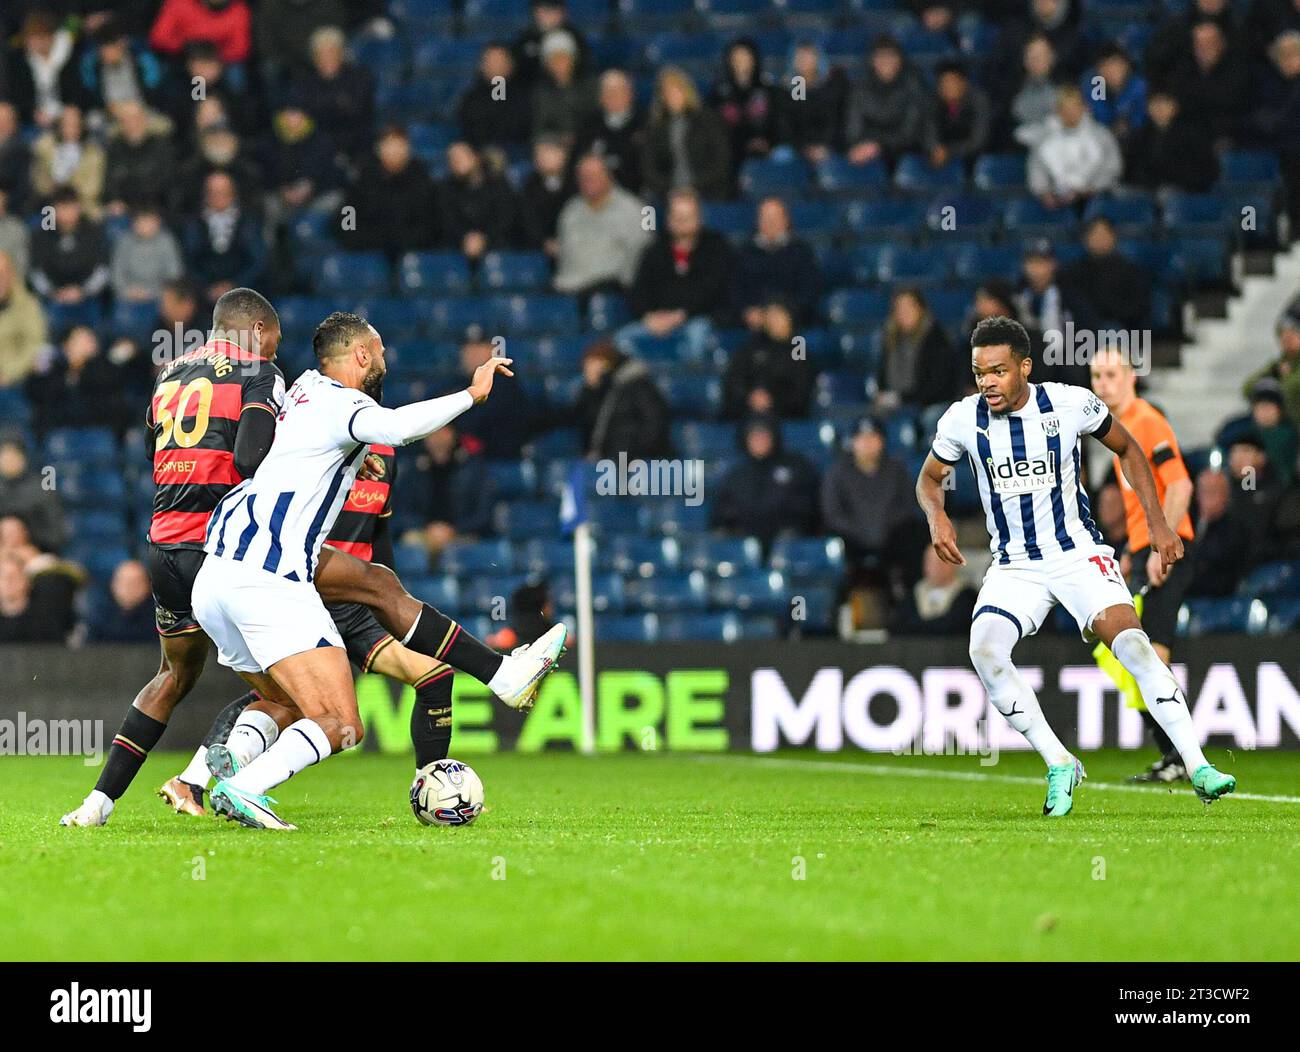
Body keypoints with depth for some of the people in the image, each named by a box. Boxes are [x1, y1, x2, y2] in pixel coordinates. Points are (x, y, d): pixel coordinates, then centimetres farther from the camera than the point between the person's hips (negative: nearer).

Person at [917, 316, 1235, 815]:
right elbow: (930, 478, 13)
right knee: (984, 649, -24)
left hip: (1079, 553, -2)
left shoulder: (1070, 403, -10)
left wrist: (1157, 523, 3)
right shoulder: (962, 419, -6)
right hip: (1014, 565, 2)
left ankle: (1198, 768, -20)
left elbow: (1127, 449, 8)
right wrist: (937, 517, -10)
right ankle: (1059, 765, -8)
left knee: (1130, 640, -24)